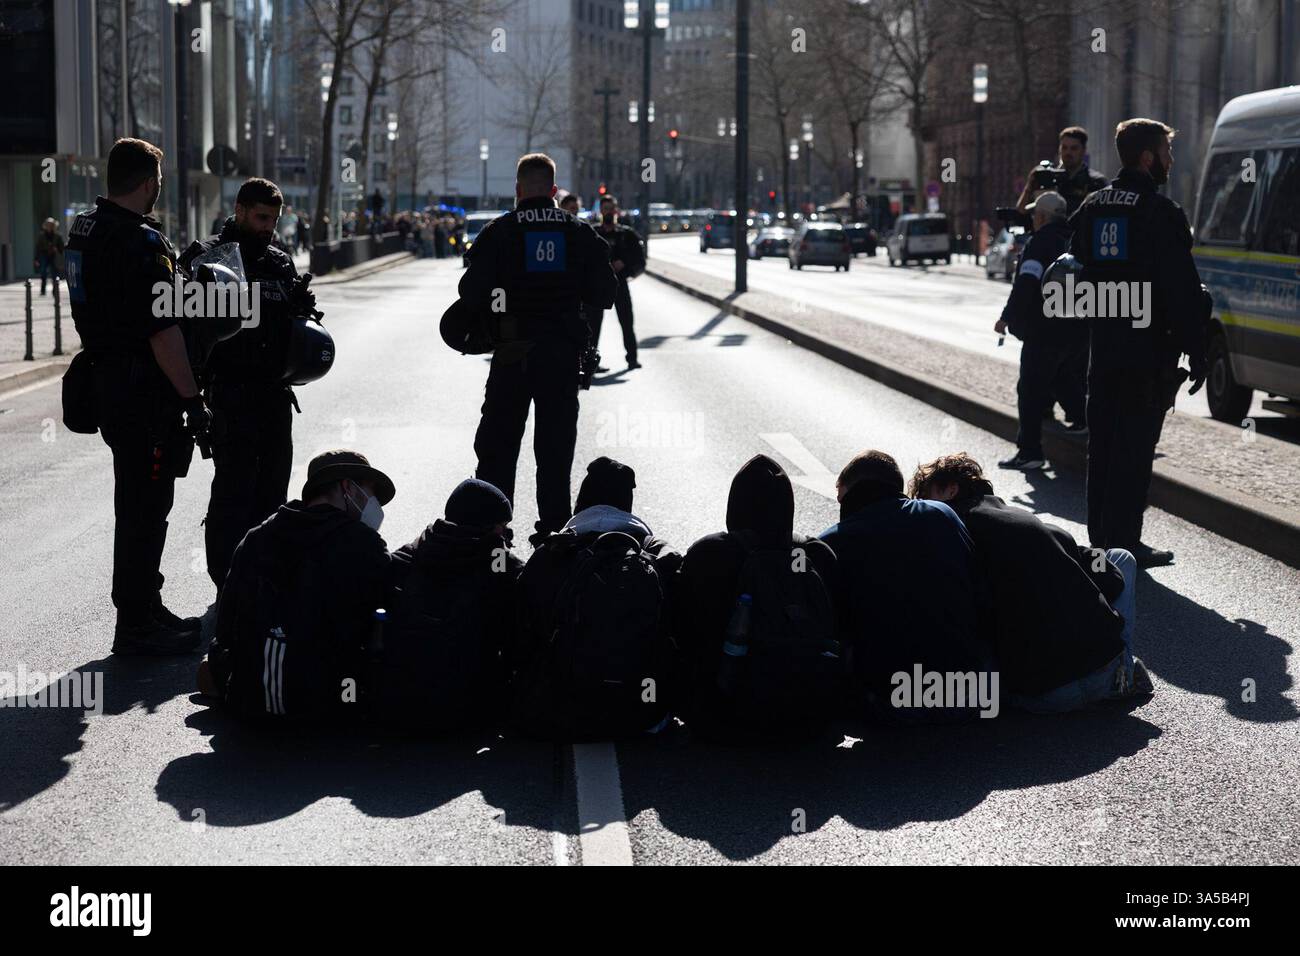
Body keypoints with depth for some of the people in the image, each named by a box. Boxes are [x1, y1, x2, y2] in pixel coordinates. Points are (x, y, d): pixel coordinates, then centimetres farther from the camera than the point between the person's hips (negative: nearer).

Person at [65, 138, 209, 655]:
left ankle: (145, 608, 29)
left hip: (106, 377, 10)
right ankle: (135, 626, 1)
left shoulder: (83, 228, 10)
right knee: (145, 505, -3)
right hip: (143, 393, -10)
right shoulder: (141, 241, -21)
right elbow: (162, 330, -23)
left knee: (139, 501, 19)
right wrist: (193, 400, -19)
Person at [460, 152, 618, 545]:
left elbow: (474, 291, -9)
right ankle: (553, 528, 7)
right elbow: (604, 293, 2)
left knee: (498, 442, 7)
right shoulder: (580, 233, 2)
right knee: (556, 444, 7)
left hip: (513, 351, -2)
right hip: (564, 350, 2)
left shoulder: (500, 232, -5)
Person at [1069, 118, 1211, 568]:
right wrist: (1196, 349, -12)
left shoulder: (1092, 207, 10)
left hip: (1101, 345, 7)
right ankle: (1124, 543, -2)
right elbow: (1182, 288, -16)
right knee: (1134, 447, -3)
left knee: (1101, 443, 13)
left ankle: (1100, 537, 20)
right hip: (1148, 347, -7)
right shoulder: (1160, 211, -14)